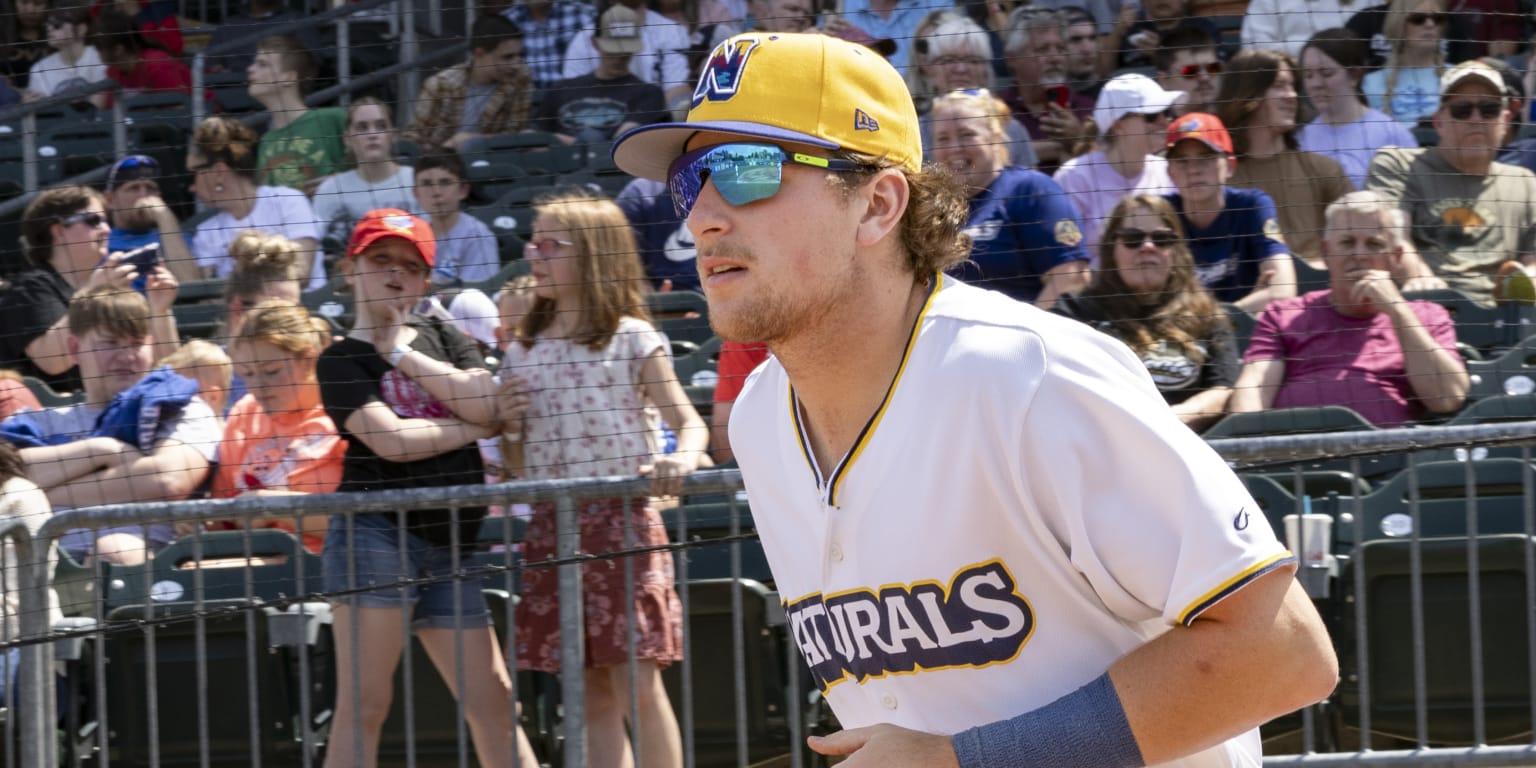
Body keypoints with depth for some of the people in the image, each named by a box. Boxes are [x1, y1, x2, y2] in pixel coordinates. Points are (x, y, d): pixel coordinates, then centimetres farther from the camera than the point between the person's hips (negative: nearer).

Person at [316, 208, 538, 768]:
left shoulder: (446, 342, 18)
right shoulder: (342, 361, 3)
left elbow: (489, 407, -1)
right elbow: (392, 439, -13)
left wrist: (404, 354, -1)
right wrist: (474, 429, -1)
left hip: (449, 546, 5)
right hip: (376, 532, -5)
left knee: (493, 701, 5)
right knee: (363, 707, -8)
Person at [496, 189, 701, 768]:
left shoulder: (632, 340, 0)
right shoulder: (522, 352, 14)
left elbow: (689, 421, -4)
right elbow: (512, 457, 18)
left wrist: (683, 457, -25)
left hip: (621, 519, -5)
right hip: (550, 531, 5)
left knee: (638, 687, -7)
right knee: (593, 695, 5)